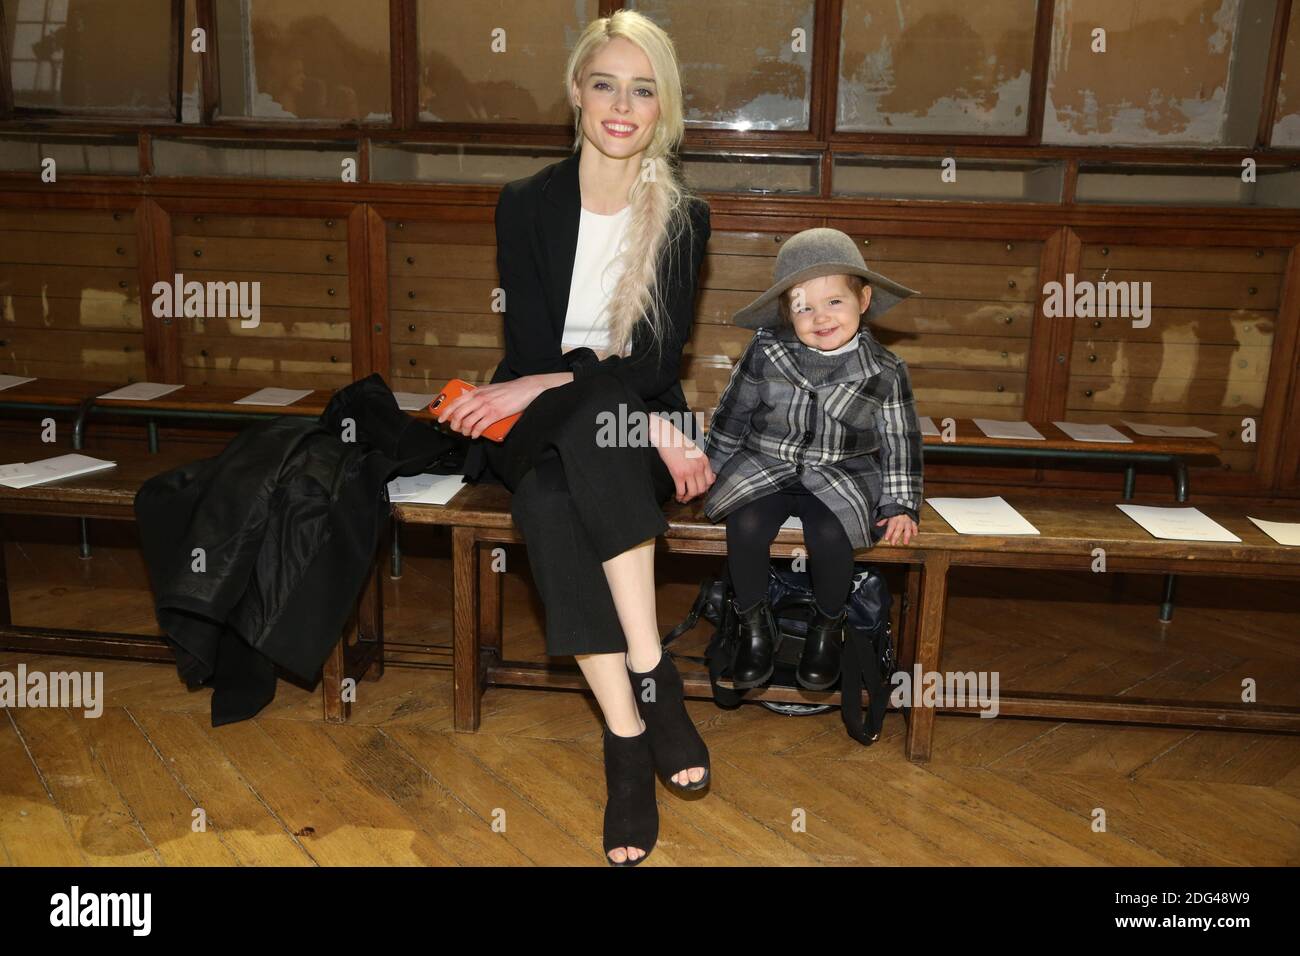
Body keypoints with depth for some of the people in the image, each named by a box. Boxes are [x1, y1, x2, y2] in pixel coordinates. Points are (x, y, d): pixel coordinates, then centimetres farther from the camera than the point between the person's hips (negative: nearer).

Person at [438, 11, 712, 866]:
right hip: (535, 428, 0)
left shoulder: (683, 217, 4)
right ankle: (632, 736, -30)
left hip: (639, 425, 0)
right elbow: (532, 346, -7)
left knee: (596, 409, -35)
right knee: (547, 497, -34)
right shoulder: (528, 205, 2)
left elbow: (658, 361, -5)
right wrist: (652, 428, -21)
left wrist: (554, 381, -22)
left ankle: (643, 669, -35)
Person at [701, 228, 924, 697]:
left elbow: (900, 444, 6)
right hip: (763, 468, 1)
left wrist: (901, 506, 1)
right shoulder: (765, 352, -3)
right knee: (745, 525, -27)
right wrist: (708, 471, 11)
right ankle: (755, 627, -2)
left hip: (841, 479, -1)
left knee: (830, 534, -30)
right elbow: (731, 416, 8)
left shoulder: (885, 372, -3)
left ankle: (827, 627, 1)